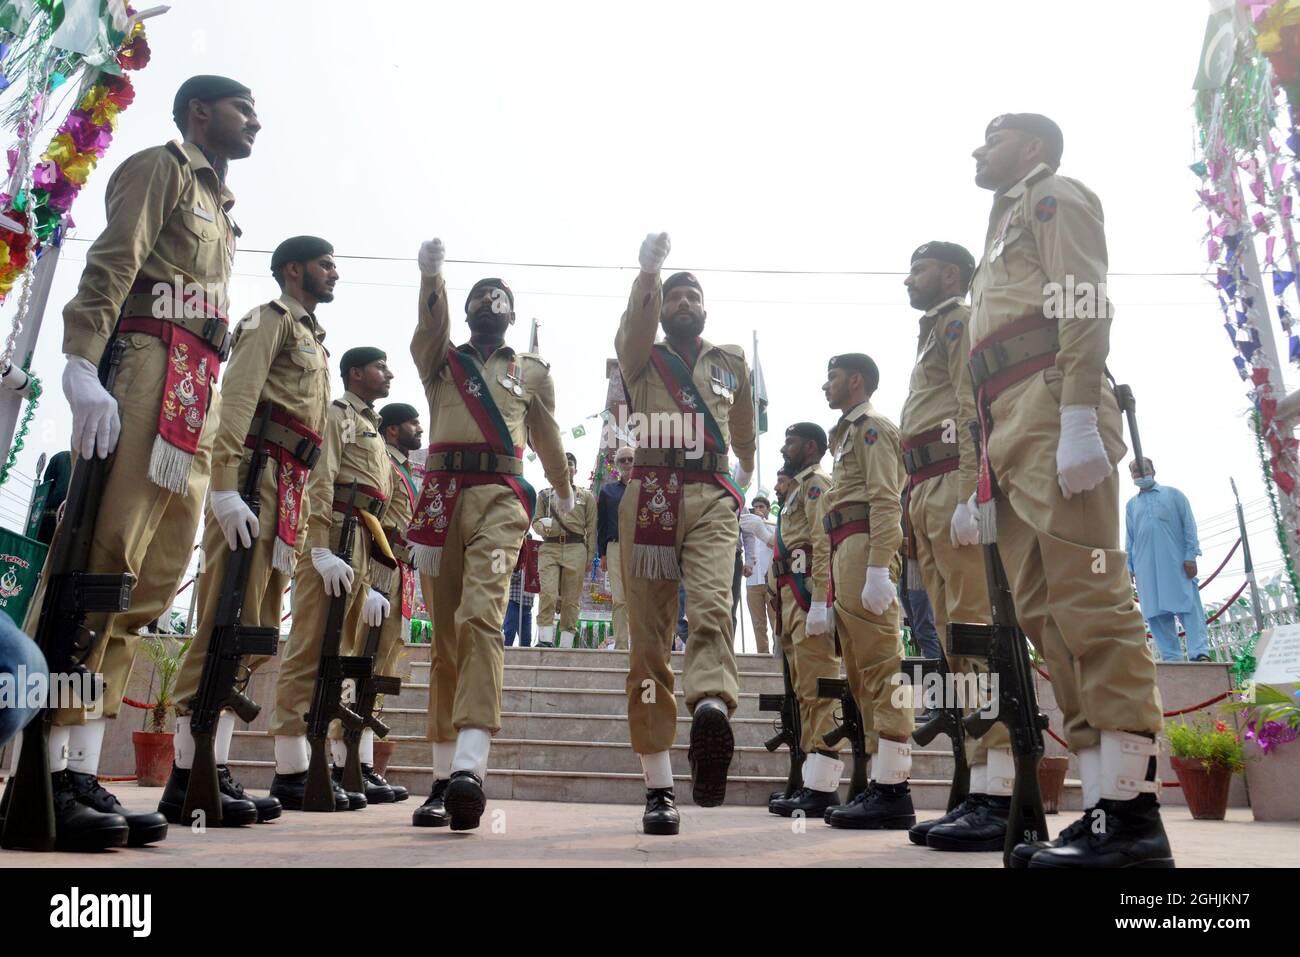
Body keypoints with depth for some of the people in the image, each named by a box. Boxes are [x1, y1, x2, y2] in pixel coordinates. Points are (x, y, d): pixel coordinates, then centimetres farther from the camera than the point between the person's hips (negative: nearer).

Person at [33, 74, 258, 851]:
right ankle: (46, 776, -12)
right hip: (147, 373, -8)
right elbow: (111, 264, -8)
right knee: (97, 564, -14)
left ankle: (82, 773, 2)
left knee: (148, 584, 0)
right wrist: (83, 365, -24)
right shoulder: (161, 167, 9)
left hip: (197, 403, 8)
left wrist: (221, 450, 14)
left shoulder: (221, 213, 31)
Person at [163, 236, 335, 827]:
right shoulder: (270, 319, 3)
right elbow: (236, 397, -12)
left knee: (258, 627, 5)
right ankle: (186, 777, -8)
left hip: (289, 491, 9)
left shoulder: (313, 341, 28)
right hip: (257, 476, -9)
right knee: (228, 621, -12)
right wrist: (225, 487, -25)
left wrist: (301, 522, 17)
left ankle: (216, 769, 9)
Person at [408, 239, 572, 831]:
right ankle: (444, 777, 7)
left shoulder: (533, 372, 21)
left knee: (480, 615, -23)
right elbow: (432, 321, -1)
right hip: (443, 493, 2)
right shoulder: (440, 361, 20)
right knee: (444, 632, 2)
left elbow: (547, 437, 31)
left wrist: (563, 495, 41)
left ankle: (470, 767, -31)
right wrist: (431, 275, -20)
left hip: (500, 496, -2)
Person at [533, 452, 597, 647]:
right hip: (549, 548, 0)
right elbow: (535, 521, 17)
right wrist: (542, 526, -8)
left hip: (575, 549, 0)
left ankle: (566, 644, 4)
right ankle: (545, 639, -11)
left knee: (571, 599, -1)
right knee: (548, 593, -15)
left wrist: (590, 558, 2)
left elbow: (591, 529, 9)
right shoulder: (544, 495, 17)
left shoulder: (587, 497, 14)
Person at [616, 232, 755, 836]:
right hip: (651, 493, -1)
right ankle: (659, 786, 0)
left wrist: (745, 473, 49)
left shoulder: (732, 362, 23)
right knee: (649, 638, -3)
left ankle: (711, 710, -50)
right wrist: (648, 270, -22)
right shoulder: (641, 358, 17)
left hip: (712, 496, 1)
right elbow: (635, 323, -6)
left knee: (709, 606, -27)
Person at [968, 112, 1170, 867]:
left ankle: (1133, 815, -13)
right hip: (1012, 424, 9)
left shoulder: (1055, 196, 11)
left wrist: (1079, 419, -22)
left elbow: (1086, 306, -8)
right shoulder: (1007, 227, 35)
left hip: (1051, 408, -9)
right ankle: (1104, 807, 2)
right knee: (1045, 610, 1)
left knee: (1089, 598, -15)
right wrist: (992, 476, 19)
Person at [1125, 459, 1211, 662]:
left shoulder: (1173, 494, 11)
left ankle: (1199, 653, -15)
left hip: (1177, 562, -3)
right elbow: (1129, 538, 18)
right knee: (1156, 612, -3)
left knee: (1189, 606, -10)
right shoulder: (1131, 504, 20)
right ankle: (1171, 657, -2)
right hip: (1146, 567, 3)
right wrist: (1129, 567, 9)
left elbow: (1189, 525, 4)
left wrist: (1190, 556, -7)